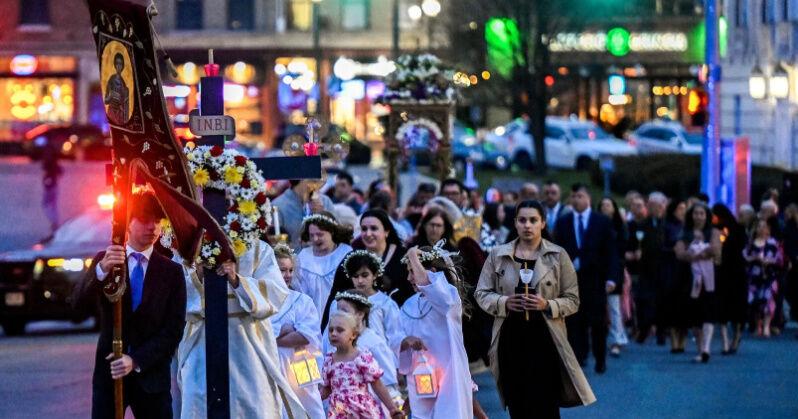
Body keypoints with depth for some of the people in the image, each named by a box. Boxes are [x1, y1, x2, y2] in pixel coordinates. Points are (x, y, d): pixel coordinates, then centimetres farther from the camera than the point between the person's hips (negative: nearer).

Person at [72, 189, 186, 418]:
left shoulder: (171, 271, 4)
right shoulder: (104, 261, 4)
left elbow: (174, 329, -1)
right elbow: (78, 301, -12)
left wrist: (137, 361, -14)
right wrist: (102, 269, -31)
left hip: (152, 375, 0)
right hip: (109, 372, 0)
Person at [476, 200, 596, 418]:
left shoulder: (558, 256, 1)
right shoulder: (498, 255, 6)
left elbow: (573, 300, 3)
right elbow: (482, 293, 9)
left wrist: (548, 305, -16)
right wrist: (503, 303, -11)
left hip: (544, 339, -2)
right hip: (511, 340, 2)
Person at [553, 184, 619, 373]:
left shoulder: (602, 222, 3)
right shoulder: (563, 223, 8)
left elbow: (611, 251, -1)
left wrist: (611, 277, -11)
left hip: (595, 278, -1)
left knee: (598, 322, 4)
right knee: (574, 322, -3)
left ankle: (600, 360, 15)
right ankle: (578, 359, 1)